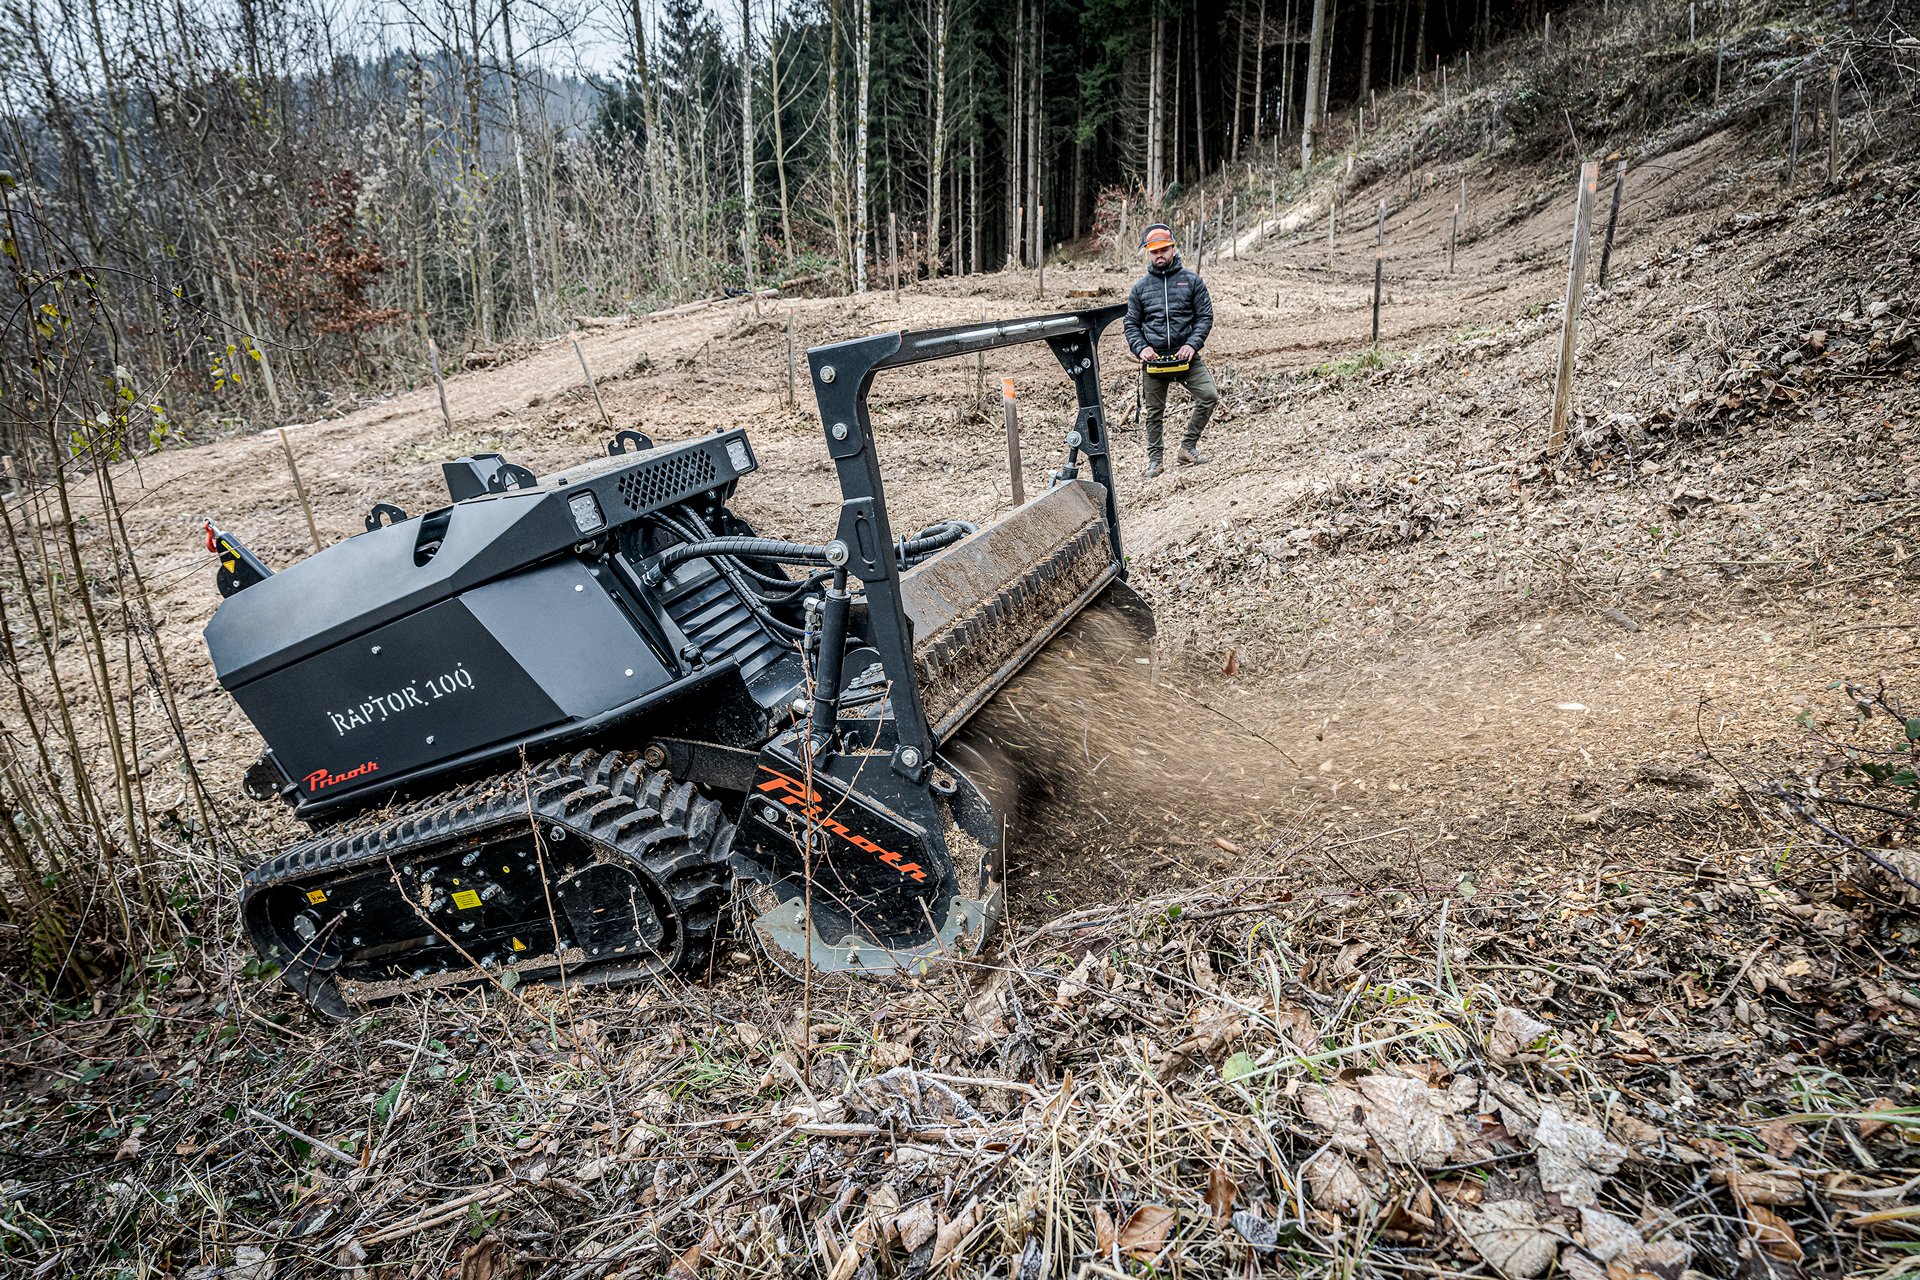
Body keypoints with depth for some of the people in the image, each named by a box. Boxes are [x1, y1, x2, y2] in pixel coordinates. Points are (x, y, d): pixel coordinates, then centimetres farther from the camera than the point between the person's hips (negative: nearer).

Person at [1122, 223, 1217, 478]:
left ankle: (1187, 447, -2)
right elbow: (1130, 324, 9)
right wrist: (1141, 348, -8)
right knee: (1154, 412, 6)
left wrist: (1192, 344, -13)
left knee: (1209, 395, -16)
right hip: (1154, 358, 1)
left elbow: (1205, 316, 2)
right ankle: (1154, 461, 18)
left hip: (1185, 355, -1)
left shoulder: (1192, 281, 5)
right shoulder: (1140, 287, 8)